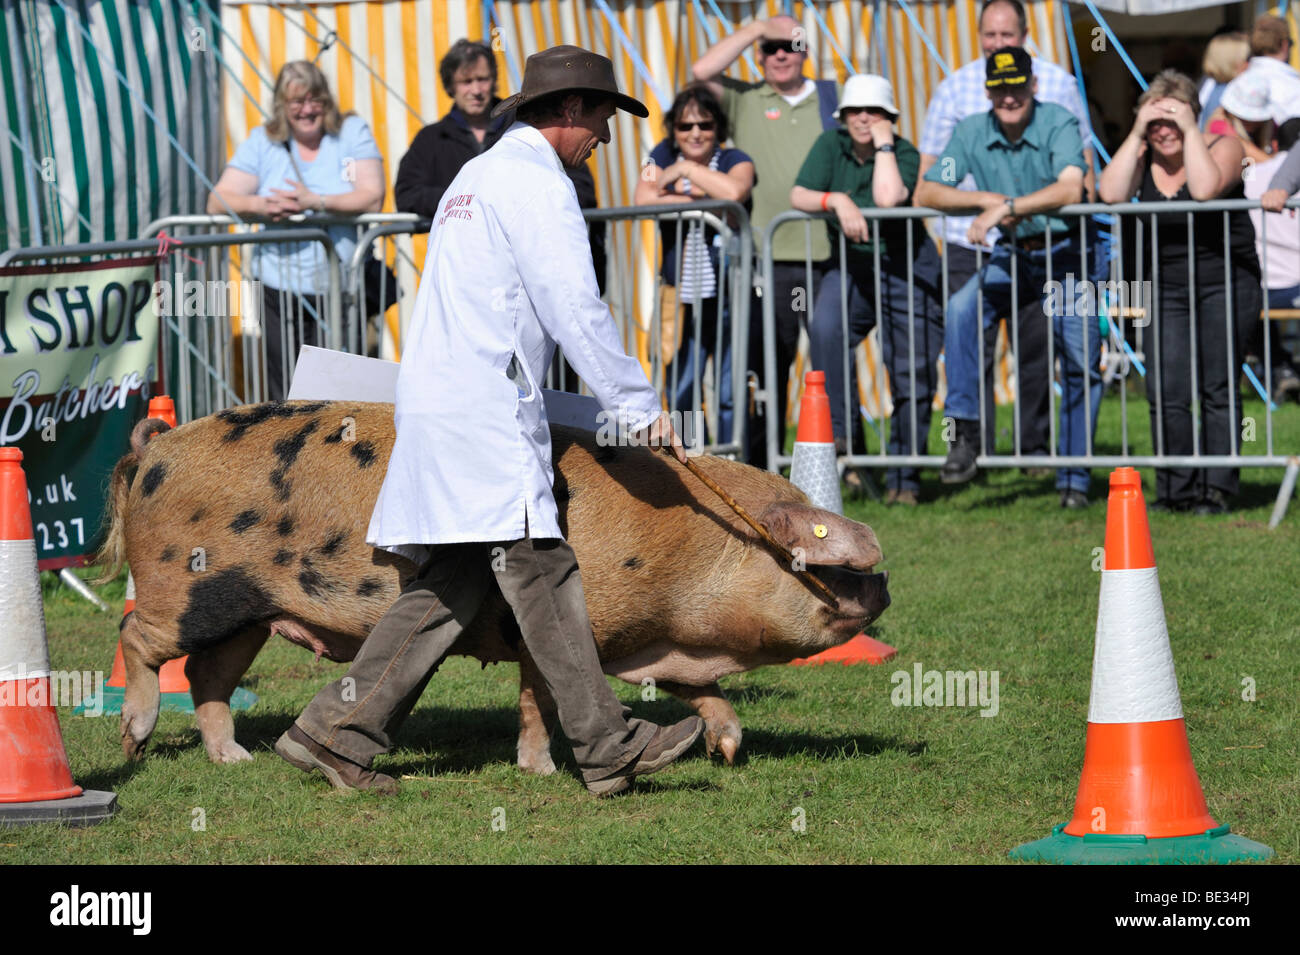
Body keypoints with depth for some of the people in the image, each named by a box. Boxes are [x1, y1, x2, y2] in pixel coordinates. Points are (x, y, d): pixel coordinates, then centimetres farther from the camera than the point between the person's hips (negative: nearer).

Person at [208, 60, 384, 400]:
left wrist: (316, 202, -19)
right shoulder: (261, 142, 10)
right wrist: (258, 206, -16)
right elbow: (218, 202, 5)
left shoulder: (352, 133, 5)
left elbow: (372, 198, -7)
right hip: (280, 290, 2)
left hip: (340, 290, -2)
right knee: (284, 394, -2)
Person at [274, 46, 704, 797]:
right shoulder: (539, 183, -7)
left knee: (455, 580, 8)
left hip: (433, 396, 10)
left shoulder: (476, 176, 24)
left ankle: (339, 730, 6)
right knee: (539, 569, -12)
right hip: (488, 407, -10)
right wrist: (641, 406, -8)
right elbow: (576, 311, -12)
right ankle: (608, 747, -14)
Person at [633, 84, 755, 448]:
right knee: (679, 396, 4)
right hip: (681, 297, 3)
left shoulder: (735, 161, -1)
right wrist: (699, 197, -12)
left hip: (728, 295, -3)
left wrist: (685, 171, -15)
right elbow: (644, 199, -10)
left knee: (730, 395, -4)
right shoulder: (664, 156, 9)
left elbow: (734, 192, -25)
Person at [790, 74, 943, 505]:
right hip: (850, 268, 2)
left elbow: (888, 198, -28)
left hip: (907, 273, -2)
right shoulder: (831, 145, 3)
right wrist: (836, 200, -23)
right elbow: (799, 196, -4)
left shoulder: (904, 154, -8)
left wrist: (883, 144, -18)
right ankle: (841, 433, -23)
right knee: (824, 328, -31)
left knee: (912, 379, -4)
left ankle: (903, 478, 10)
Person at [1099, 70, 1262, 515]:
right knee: (1165, 393, -5)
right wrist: (1136, 135, -11)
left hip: (1225, 284, -4)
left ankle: (1216, 489, 3)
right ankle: (1176, 490, 4)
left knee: (1218, 389, -3)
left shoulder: (1222, 146, -5)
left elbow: (1205, 188, -26)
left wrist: (1190, 131, -18)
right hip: (1167, 289, 4)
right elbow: (1111, 193, -12)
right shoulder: (1143, 156, 7)